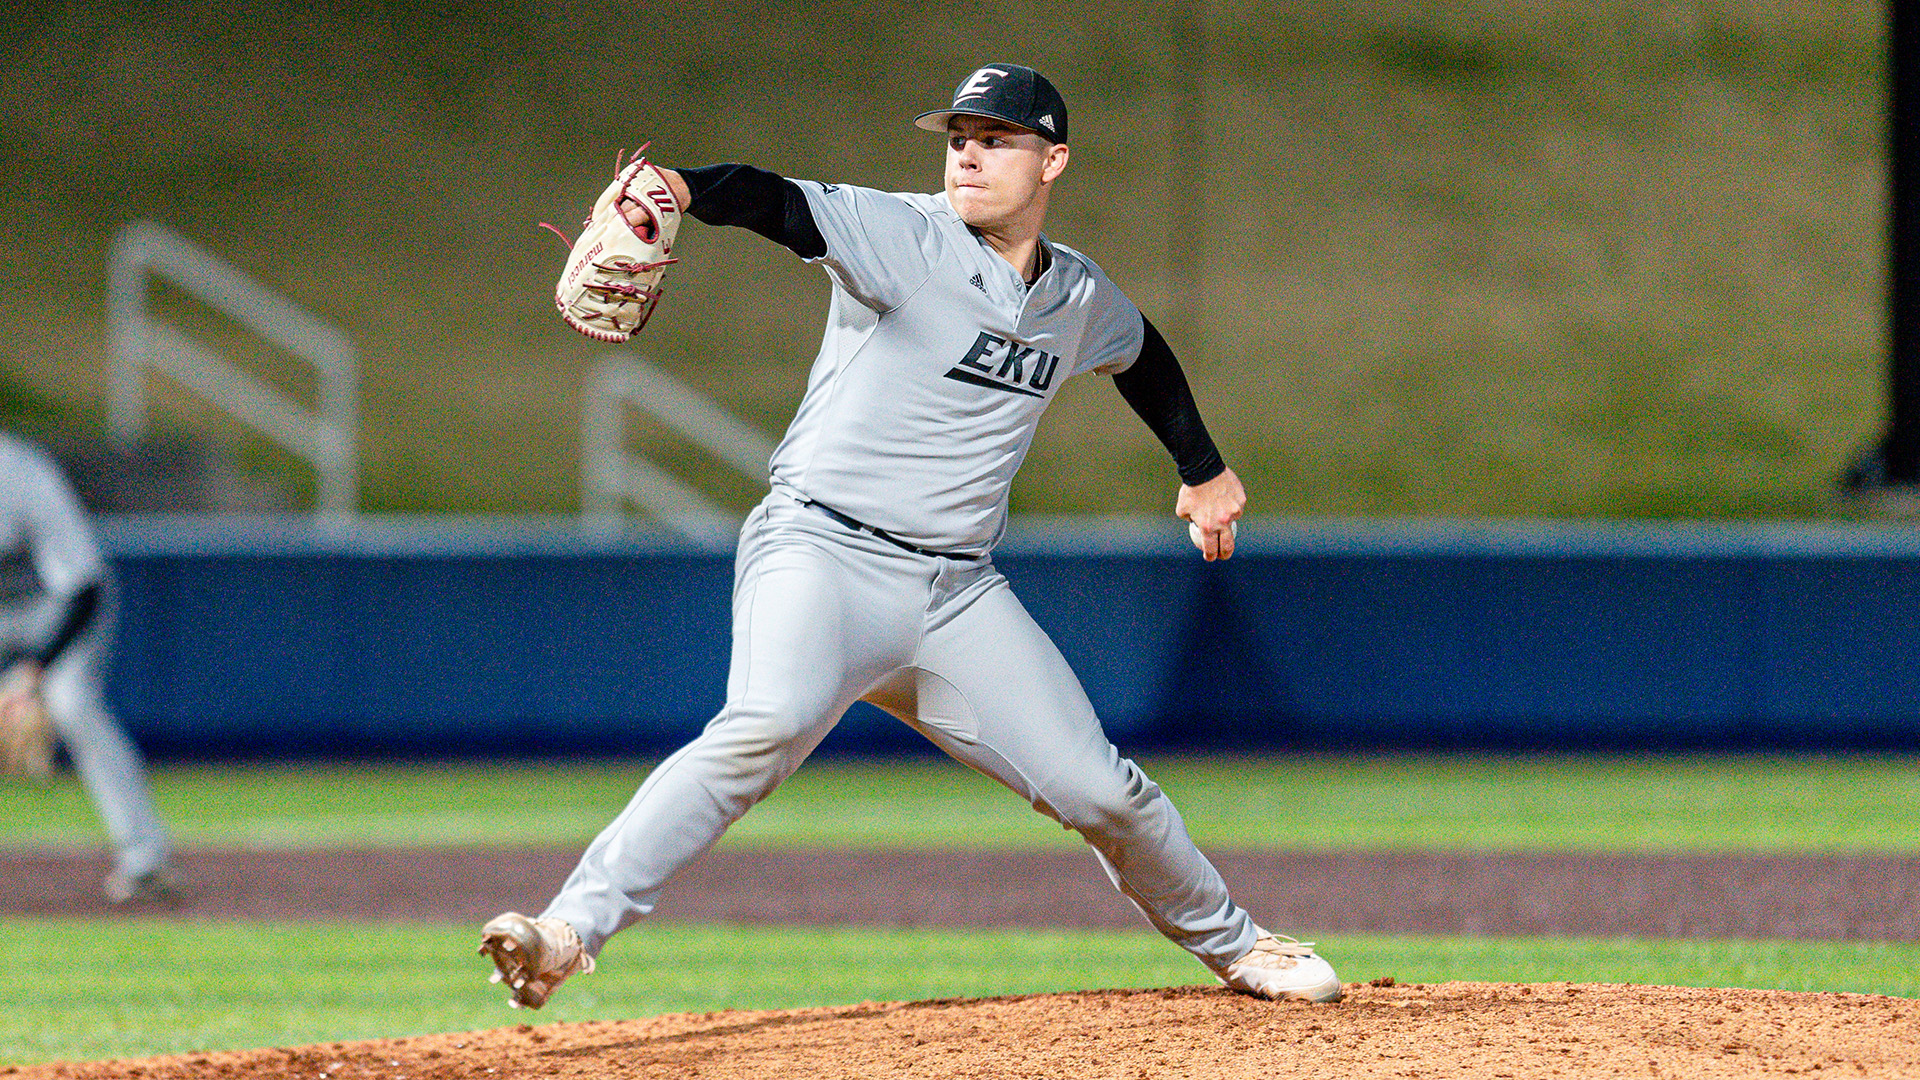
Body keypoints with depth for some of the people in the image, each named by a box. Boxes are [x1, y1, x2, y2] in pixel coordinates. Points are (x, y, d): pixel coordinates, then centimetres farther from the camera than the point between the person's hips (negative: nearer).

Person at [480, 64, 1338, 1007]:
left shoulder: (1084, 301, 11)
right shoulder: (905, 239, -7)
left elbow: (1142, 355, 36)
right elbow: (780, 205, -26)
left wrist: (1204, 470, 41)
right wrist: (680, 187, -46)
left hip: (958, 593, 5)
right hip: (823, 553, -5)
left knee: (1101, 791, 4)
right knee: (767, 727, -33)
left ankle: (1229, 945, 32)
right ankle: (572, 929, -37)